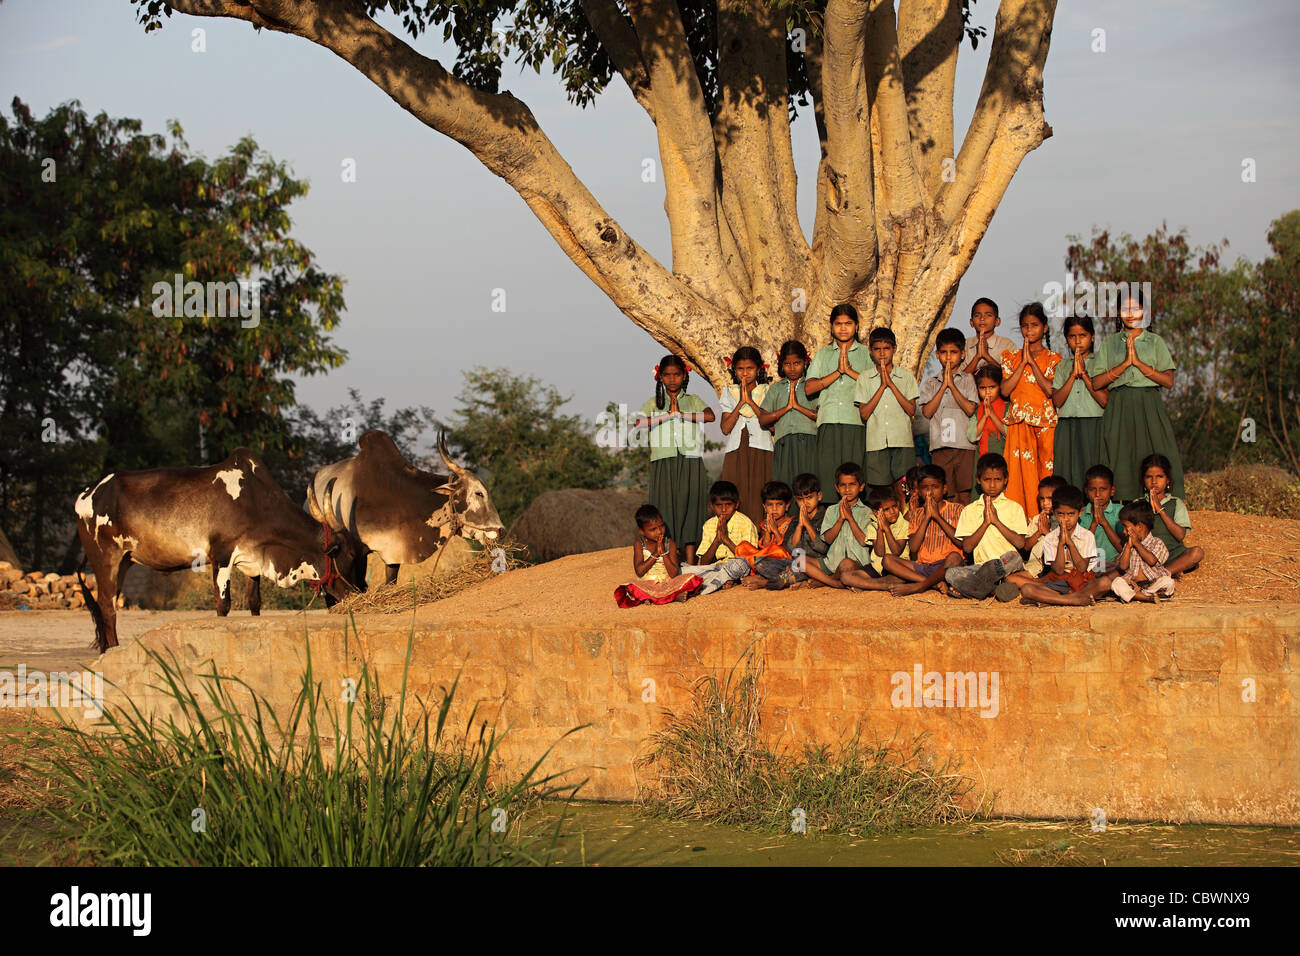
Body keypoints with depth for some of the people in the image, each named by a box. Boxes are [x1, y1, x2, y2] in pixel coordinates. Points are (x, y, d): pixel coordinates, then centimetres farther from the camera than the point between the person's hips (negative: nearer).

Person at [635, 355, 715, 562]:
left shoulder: (693, 401, 13)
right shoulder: (653, 403, 13)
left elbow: (710, 416, -7)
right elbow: (639, 422, -7)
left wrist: (681, 414, -8)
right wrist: (668, 415, -9)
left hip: (690, 462, 0)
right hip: (663, 463, 0)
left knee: (689, 506, -4)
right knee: (665, 508, -5)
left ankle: (690, 565, -3)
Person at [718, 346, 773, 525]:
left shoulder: (766, 391, 8)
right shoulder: (729, 393, 12)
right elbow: (725, 428, 0)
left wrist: (750, 401, -9)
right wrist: (741, 402, -7)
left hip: (761, 453, -1)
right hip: (736, 453, 1)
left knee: (759, 501, -9)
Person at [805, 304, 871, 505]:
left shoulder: (867, 353, 15)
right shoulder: (823, 354, 19)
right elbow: (809, 388, 5)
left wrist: (850, 370, -7)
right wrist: (838, 372, -4)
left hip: (856, 422, -1)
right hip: (829, 422, 1)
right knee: (828, 472, -8)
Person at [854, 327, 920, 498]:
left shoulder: (906, 376, 8)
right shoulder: (864, 378, 8)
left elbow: (911, 410, -2)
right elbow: (864, 413, -2)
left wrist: (891, 384, -8)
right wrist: (882, 386, -9)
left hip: (902, 440, 0)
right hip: (876, 442, 0)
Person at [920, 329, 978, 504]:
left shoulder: (968, 379, 8)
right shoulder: (931, 383, 13)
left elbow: (970, 409, -6)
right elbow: (927, 412, -1)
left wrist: (952, 385, -5)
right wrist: (943, 386, -4)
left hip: (964, 445, -2)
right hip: (940, 446, 2)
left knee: (965, 494, -6)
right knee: (946, 497, -2)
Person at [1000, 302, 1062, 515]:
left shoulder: (1054, 359, 6)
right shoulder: (1011, 357, 12)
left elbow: (1050, 390, -10)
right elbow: (1005, 390, -2)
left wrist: (1032, 361, -9)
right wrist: (1023, 362, -6)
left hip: (1045, 425, -2)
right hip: (1019, 425, 2)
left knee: (1046, 479, -5)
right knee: (1020, 477, -5)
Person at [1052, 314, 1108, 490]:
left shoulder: (1100, 363, 5)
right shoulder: (1062, 367, 13)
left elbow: (1104, 400, -8)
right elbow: (1057, 400, 0)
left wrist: (1084, 374, -8)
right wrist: (1073, 374, -7)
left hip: (1094, 428, -2)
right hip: (1067, 428, 2)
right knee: (1068, 475, -3)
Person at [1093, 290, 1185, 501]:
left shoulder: (1155, 342, 10)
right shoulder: (1109, 343, 12)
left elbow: (1168, 381, 0)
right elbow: (1096, 383, 2)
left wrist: (1138, 362, -9)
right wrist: (1124, 364, -9)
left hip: (1149, 410, -1)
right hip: (1118, 410, 1)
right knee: (1121, 464, -6)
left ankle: (1157, 515, -10)